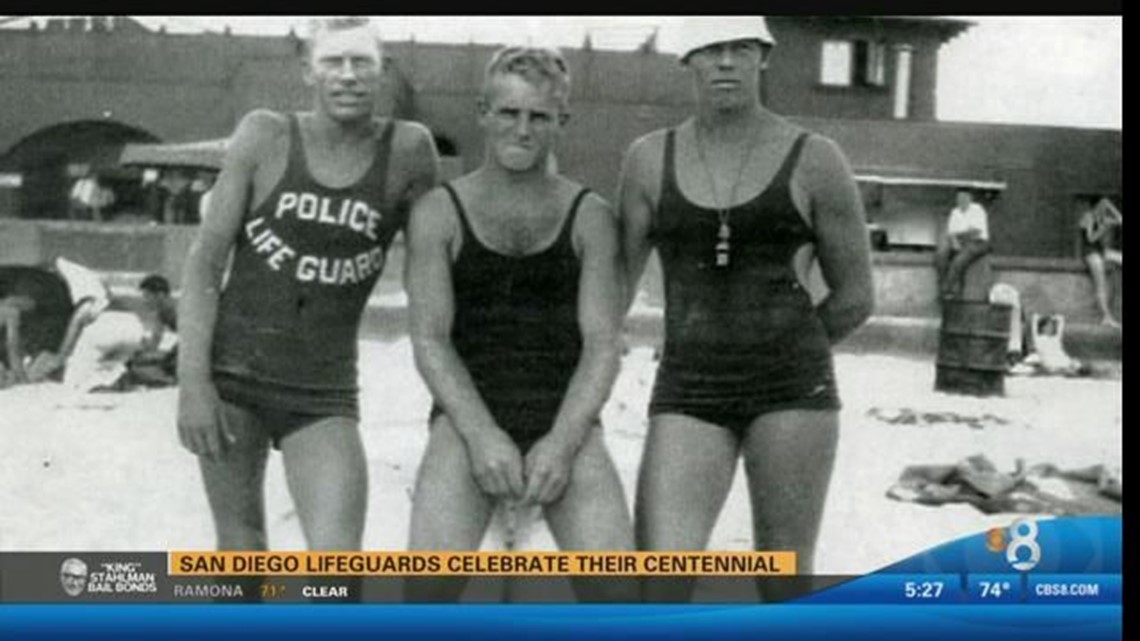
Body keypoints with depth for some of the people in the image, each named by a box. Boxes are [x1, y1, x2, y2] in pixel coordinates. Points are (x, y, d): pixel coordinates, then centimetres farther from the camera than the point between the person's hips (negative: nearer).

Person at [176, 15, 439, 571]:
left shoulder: (408, 151, -5)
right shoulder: (264, 136, -4)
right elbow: (205, 258, -3)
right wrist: (192, 380, -10)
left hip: (323, 390, 0)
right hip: (231, 373, 1)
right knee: (240, 550, 12)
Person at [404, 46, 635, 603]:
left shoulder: (589, 217, 8)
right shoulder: (439, 212, 6)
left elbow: (602, 346, 0)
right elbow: (429, 340, -3)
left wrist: (561, 443, -15)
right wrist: (480, 435, -17)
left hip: (564, 426, 1)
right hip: (468, 420, -1)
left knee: (616, 591, -17)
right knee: (429, 586, -21)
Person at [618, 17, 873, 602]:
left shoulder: (817, 161, 0)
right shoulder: (650, 158, 7)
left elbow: (856, 296, 7)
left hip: (792, 393, -1)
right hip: (690, 400, 2)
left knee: (783, 589, 4)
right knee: (654, 593, -12)